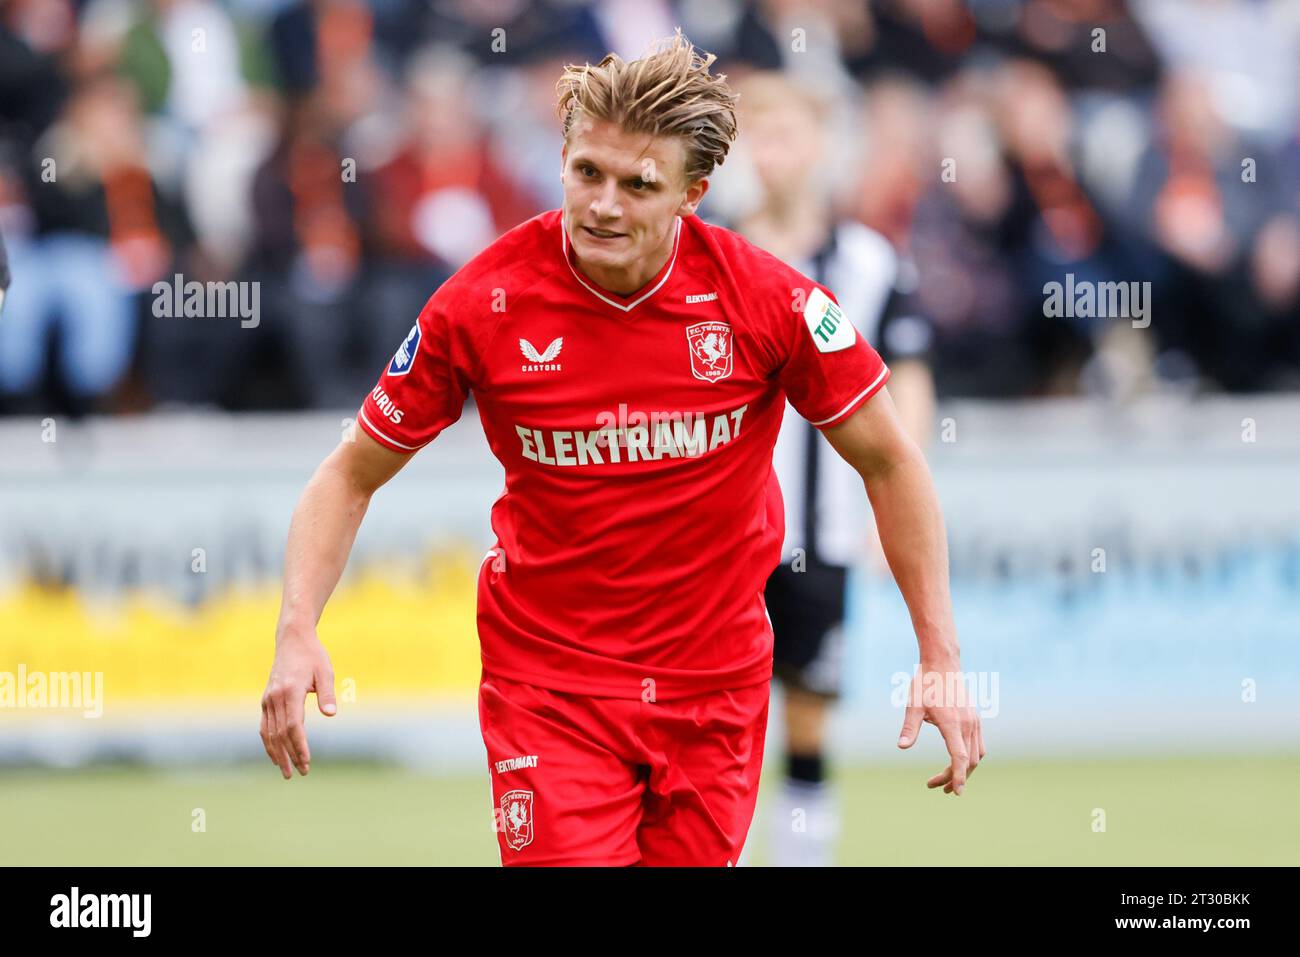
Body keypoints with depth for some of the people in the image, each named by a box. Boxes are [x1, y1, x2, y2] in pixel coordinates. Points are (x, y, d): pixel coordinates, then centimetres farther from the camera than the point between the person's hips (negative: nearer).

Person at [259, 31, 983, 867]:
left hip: (717, 684, 1)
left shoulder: (766, 298, -13)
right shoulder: (483, 305, -13)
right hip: (547, 680, -1)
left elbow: (889, 463, 0)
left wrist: (941, 660, -4)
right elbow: (352, 475, -1)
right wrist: (298, 631, -17)